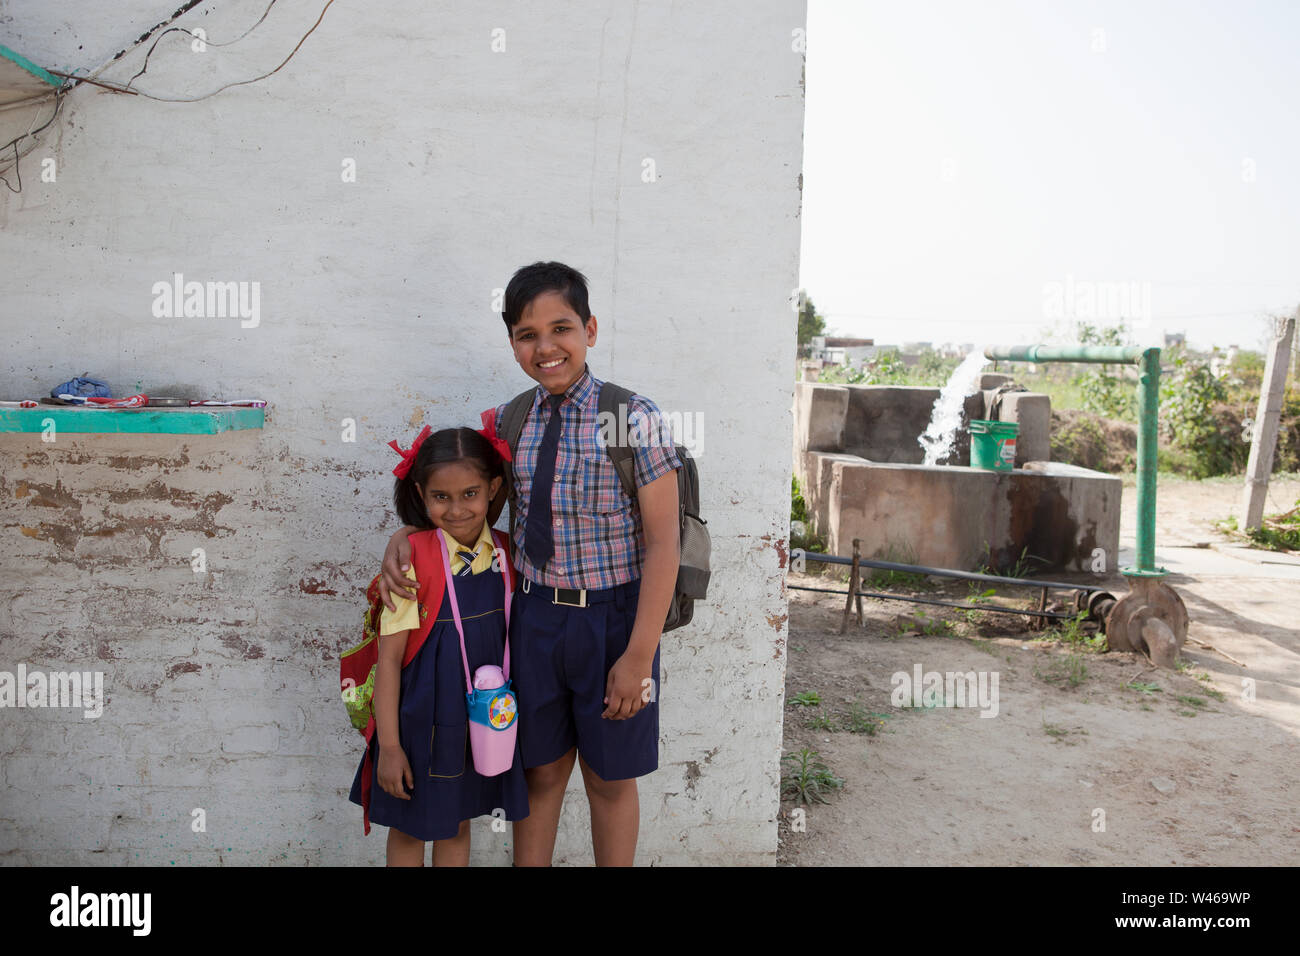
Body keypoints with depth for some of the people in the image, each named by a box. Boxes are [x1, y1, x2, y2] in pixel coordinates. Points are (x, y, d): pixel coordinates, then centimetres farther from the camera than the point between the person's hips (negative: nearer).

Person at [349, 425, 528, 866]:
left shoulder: (503, 551, -4)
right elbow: (389, 656, -15)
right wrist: (389, 745, -13)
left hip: (483, 714, 4)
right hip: (424, 717, -4)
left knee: (459, 824, 20)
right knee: (409, 828, 16)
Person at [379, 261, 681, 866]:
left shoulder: (634, 419, -12)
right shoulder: (508, 423, 1)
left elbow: (662, 545, -14)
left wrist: (638, 656, -17)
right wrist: (405, 537, -5)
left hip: (612, 617, -3)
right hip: (535, 616, 4)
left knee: (609, 780, 15)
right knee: (540, 771, 18)